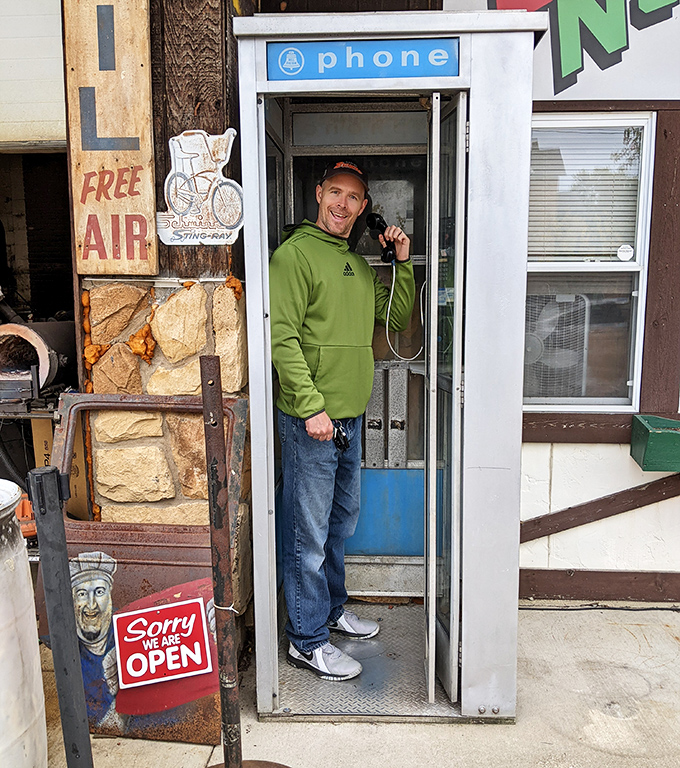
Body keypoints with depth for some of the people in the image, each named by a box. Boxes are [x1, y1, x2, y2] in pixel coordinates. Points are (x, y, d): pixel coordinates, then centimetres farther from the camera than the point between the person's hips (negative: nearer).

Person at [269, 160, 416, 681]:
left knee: (342, 519, 21)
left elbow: (398, 318, 17)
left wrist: (403, 263, 5)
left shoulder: (359, 264, 15)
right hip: (311, 419, -9)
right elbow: (283, 336, -17)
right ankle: (307, 640, 15)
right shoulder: (296, 253, -10)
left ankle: (332, 609, 39)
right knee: (310, 532, 1)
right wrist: (312, 405, -22)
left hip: (349, 417, 9)